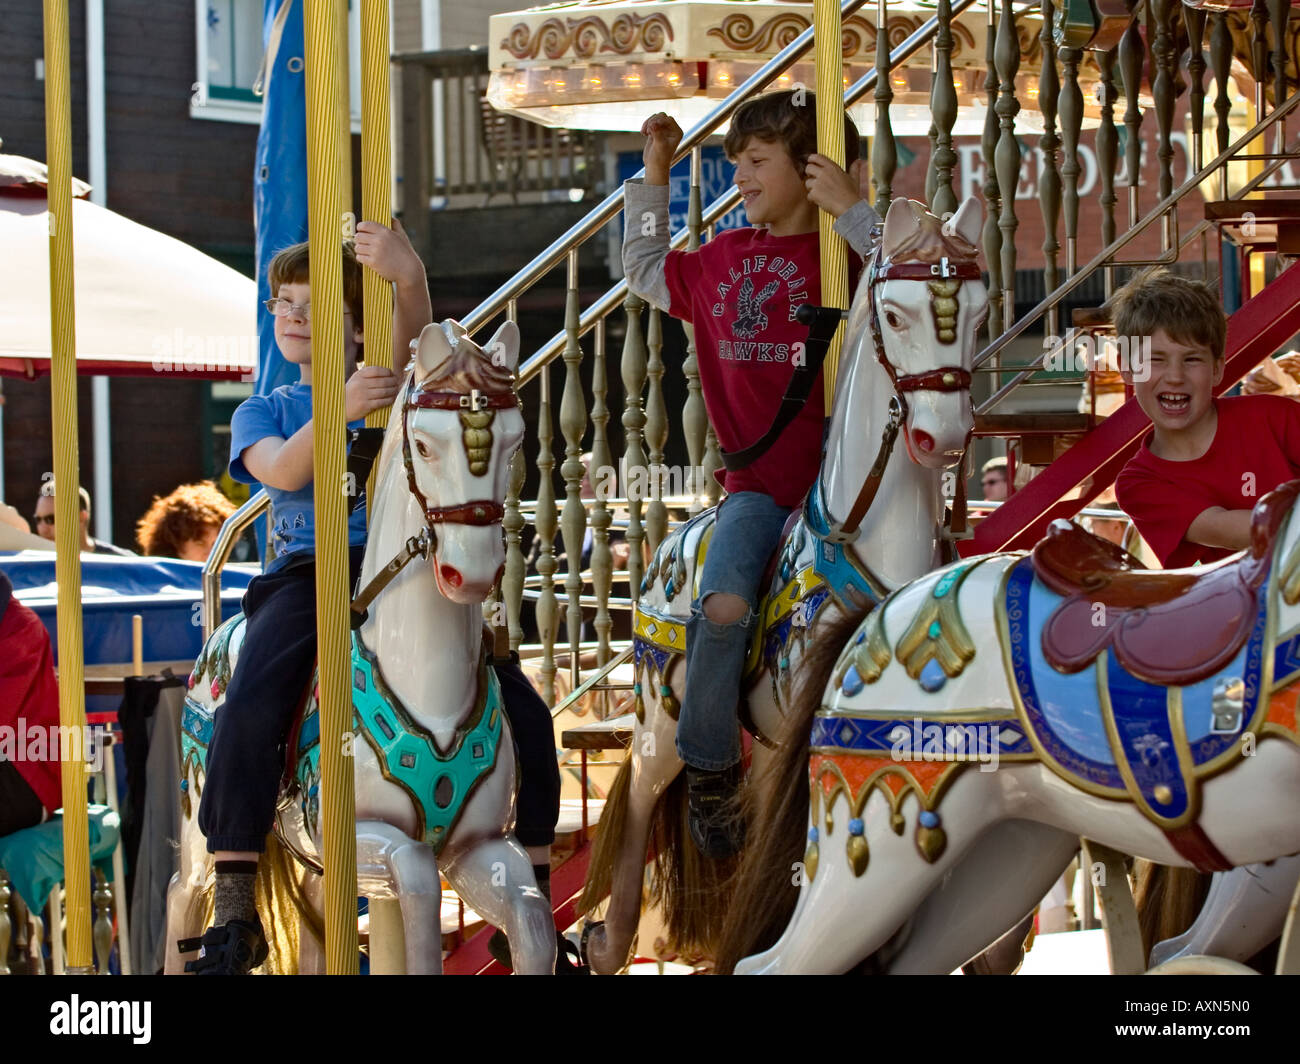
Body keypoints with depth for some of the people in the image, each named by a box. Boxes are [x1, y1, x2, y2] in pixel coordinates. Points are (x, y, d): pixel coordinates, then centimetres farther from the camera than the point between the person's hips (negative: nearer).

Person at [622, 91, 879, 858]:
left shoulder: (842, 255, -2)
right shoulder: (724, 260, 14)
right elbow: (647, 271, 32)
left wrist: (854, 210, -24)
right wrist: (654, 176, 26)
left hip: (832, 476, -3)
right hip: (756, 483, 3)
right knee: (725, 606, -21)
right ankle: (711, 772, -5)